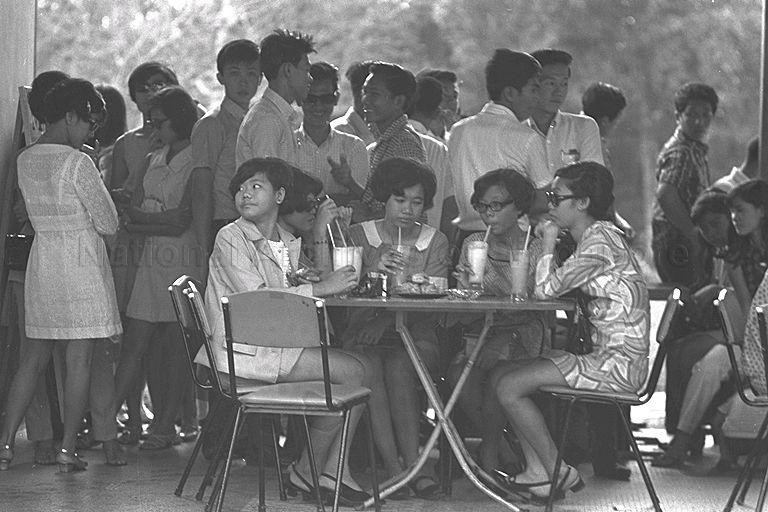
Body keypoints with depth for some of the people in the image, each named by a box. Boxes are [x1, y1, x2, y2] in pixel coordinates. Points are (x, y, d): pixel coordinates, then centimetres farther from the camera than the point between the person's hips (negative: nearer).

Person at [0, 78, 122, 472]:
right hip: (81, 259, -7)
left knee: (35, 356, 12)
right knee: (78, 358, 0)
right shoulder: (77, 162, -14)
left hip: (41, 257, 7)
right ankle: (67, 448, 1)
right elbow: (108, 223, -10)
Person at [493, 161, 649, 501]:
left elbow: (546, 289, -18)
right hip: (605, 355, 10)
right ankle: (538, 472, 1)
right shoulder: (597, 236, 17)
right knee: (501, 378, 7)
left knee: (509, 387, -13)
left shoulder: (600, 239, -15)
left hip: (618, 364, -10)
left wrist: (548, 244, -3)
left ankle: (559, 473, -2)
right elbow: (551, 289, 17)